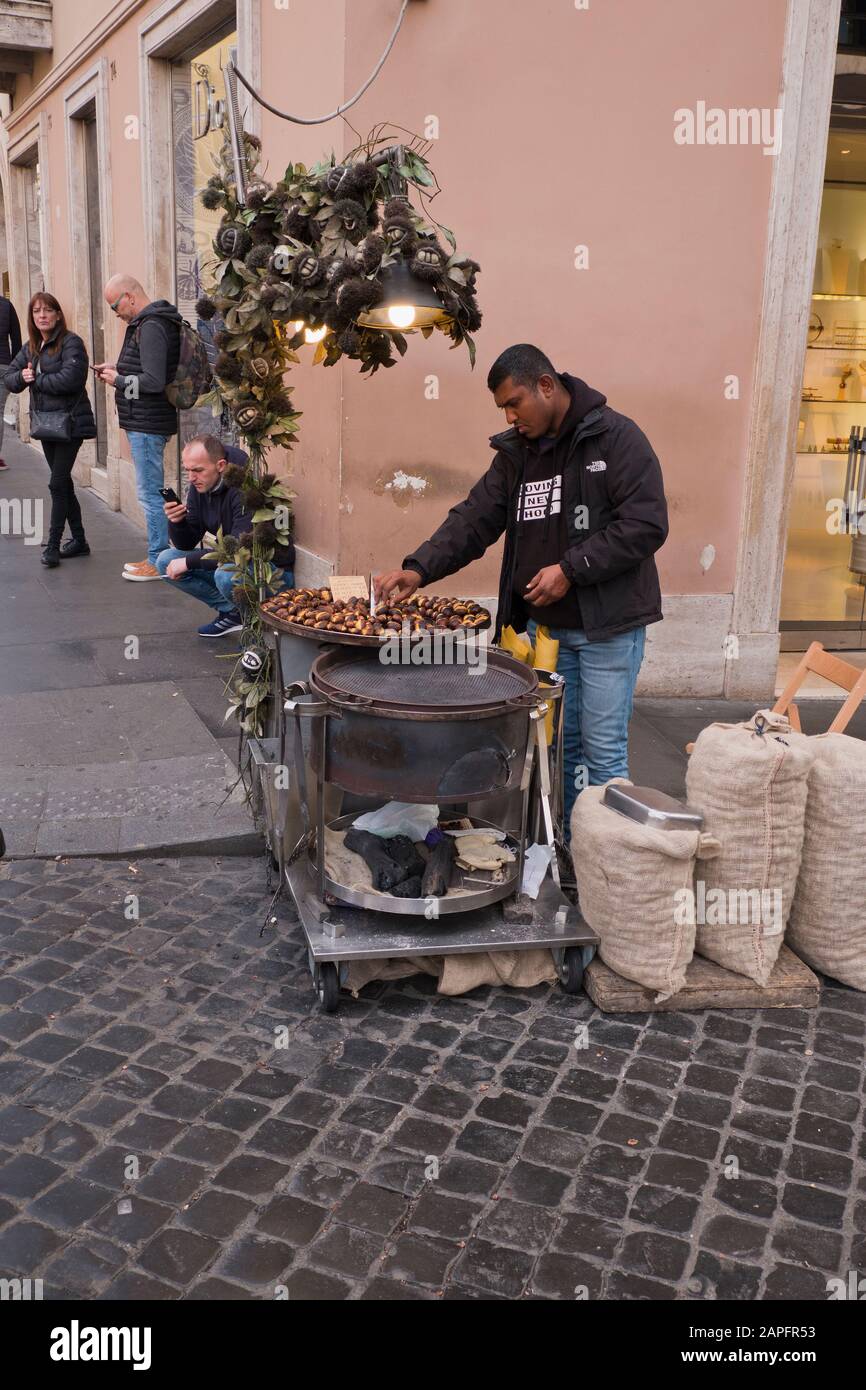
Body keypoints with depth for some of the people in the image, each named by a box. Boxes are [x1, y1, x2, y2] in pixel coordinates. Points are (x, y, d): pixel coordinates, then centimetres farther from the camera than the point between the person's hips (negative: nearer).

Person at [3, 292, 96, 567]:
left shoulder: (70, 343, -10)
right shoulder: (30, 347, 13)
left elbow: (70, 378, -24)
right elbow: (8, 377, 13)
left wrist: (36, 380, -12)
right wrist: (22, 377, -10)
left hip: (69, 423, -8)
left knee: (57, 484, -9)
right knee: (64, 483, 13)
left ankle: (53, 545, -3)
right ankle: (79, 540, 23)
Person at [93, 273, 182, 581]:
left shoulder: (151, 327, -18)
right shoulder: (149, 322, 14)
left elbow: (154, 381, -25)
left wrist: (117, 380, -11)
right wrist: (117, 368, 11)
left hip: (147, 425, -11)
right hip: (147, 422, 11)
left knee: (150, 493, -4)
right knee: (151, 492, 15)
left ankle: (158, 562, 3)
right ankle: (157, 557, 22)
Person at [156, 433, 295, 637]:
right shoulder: (199, 488, -1)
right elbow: (186, 545, 4)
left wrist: (188, 562, -26)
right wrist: (177, 522, -19)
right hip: (230, 561, 9)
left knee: (226, 575, -38)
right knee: (166, 561, -1)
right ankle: (231, 611, 5)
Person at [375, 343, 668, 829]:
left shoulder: (616, 437, -9)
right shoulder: (516, 452, 10)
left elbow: (646, 524, -16)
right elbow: (474, 519, 5)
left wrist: (570, 569, -19)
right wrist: (419, 569, -10)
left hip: (608, 625, -6)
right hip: (544, 623, 6)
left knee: (603, 752, -1)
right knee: (556, 745, 12)